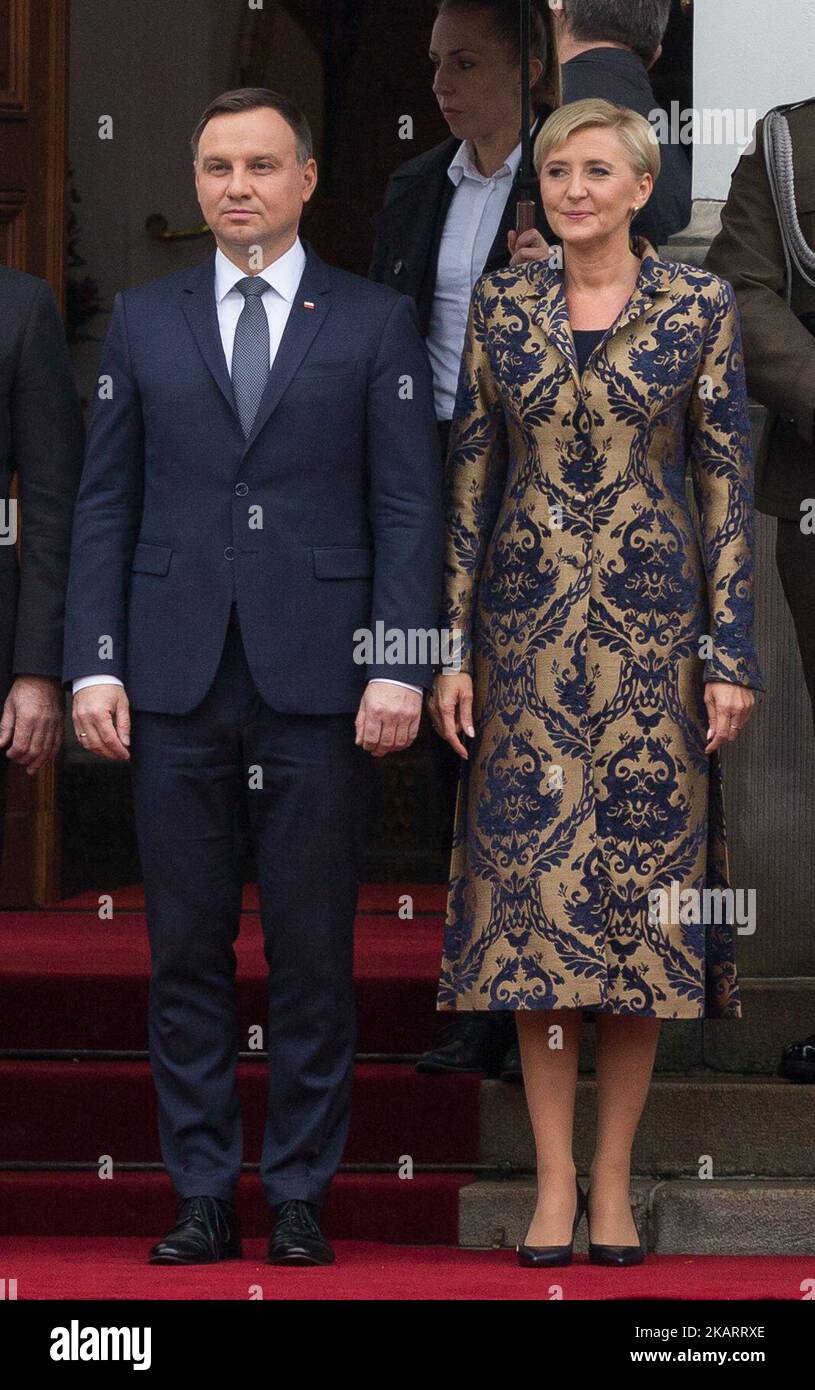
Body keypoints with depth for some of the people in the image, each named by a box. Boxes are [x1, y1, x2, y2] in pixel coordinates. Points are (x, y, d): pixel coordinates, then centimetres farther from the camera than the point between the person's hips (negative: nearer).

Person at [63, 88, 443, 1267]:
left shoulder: (375, 324, 5)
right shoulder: (145, 321, 11)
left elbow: (409, 508, 1)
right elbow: (105, 506, 9)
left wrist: (399, 668, -8)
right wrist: (93, 666, 1)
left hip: (315, 684, -2)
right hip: (177, 685, 2)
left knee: (313, 957, 1)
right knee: (186, 952, 3)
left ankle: (301, 1199, 9)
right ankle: (203, 1200, 10)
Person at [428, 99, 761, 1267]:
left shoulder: (700, 306, 1)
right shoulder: (501, 305, 6)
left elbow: (728, 483, 0)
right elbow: (468, 479, 7)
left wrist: (730, 653, -5)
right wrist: (451, 646, 2)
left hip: (653, 622, -1)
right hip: (525, 626, 2)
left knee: (641, 881, 0)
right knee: (531, 882, -1)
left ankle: (614, 1179, 9)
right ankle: (554, 1179, 5)